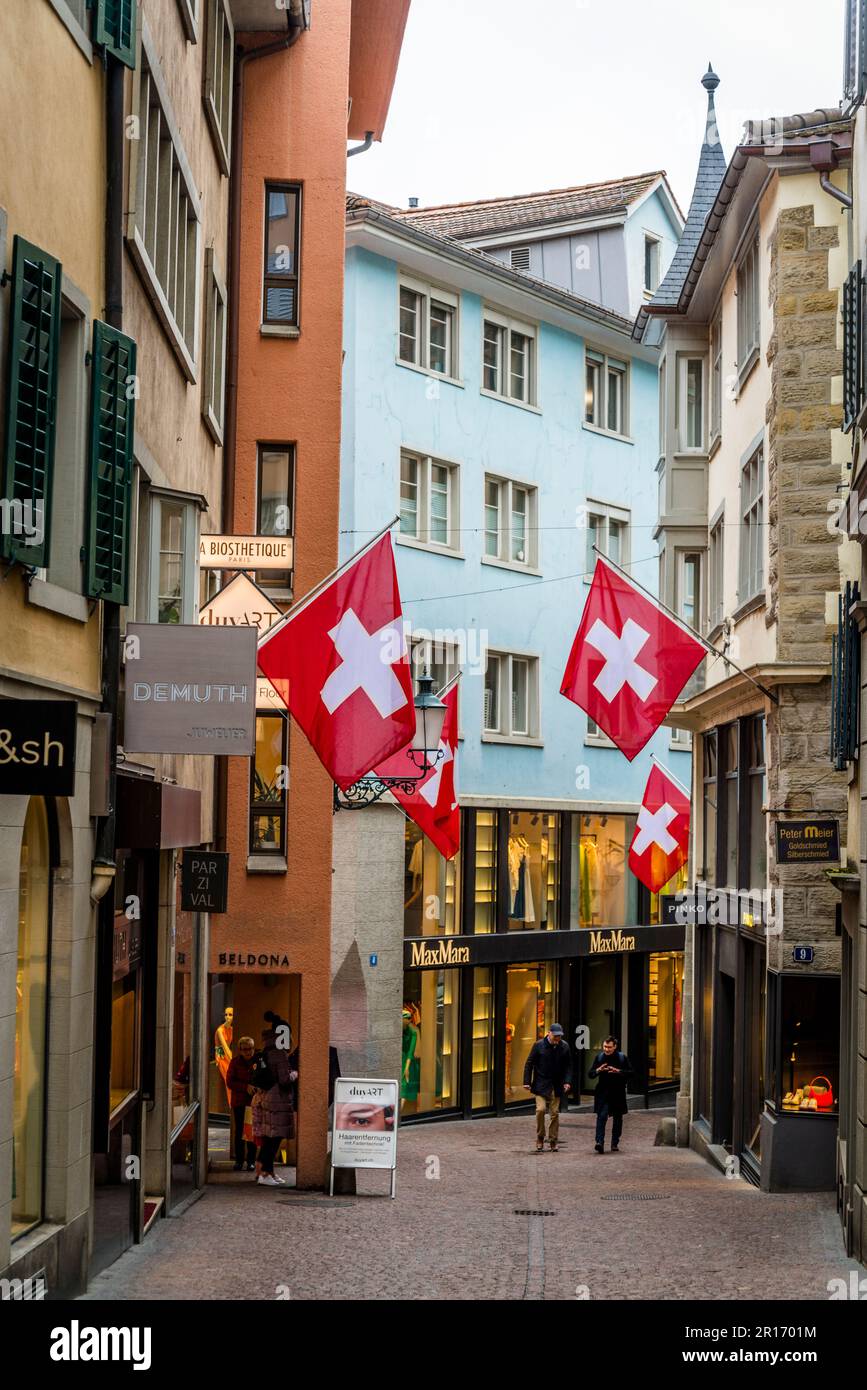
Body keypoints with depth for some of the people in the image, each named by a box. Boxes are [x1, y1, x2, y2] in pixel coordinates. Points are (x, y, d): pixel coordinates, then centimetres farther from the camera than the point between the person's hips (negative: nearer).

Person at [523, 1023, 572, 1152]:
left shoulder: (564, 1046, 2)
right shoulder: (539, 1045, -6)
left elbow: (568, 1066, 8)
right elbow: (529, 1064, -2)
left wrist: (567, 1081, -4)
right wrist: (527, 1082, -8)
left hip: (556, 1086, 3)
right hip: (541, 1085, -3)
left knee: (555, 1113, 3)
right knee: (541, 1109, -14)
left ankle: (553, 1141, 12)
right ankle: (540, 1138, 3)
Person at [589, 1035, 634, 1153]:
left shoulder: (622, 1057, -1)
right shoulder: (599, 1057, 4)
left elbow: (630, 1073, -5)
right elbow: (590, 1074, 6)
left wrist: (618, 1071, -20)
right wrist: (598, 1070, -15)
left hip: (618, 1093, 1)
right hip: (603, 1092, -1)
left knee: (617, 1118, 9)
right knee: (601, 1116, -15)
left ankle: (615, 1143, 21)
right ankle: (600, 1142, -22)